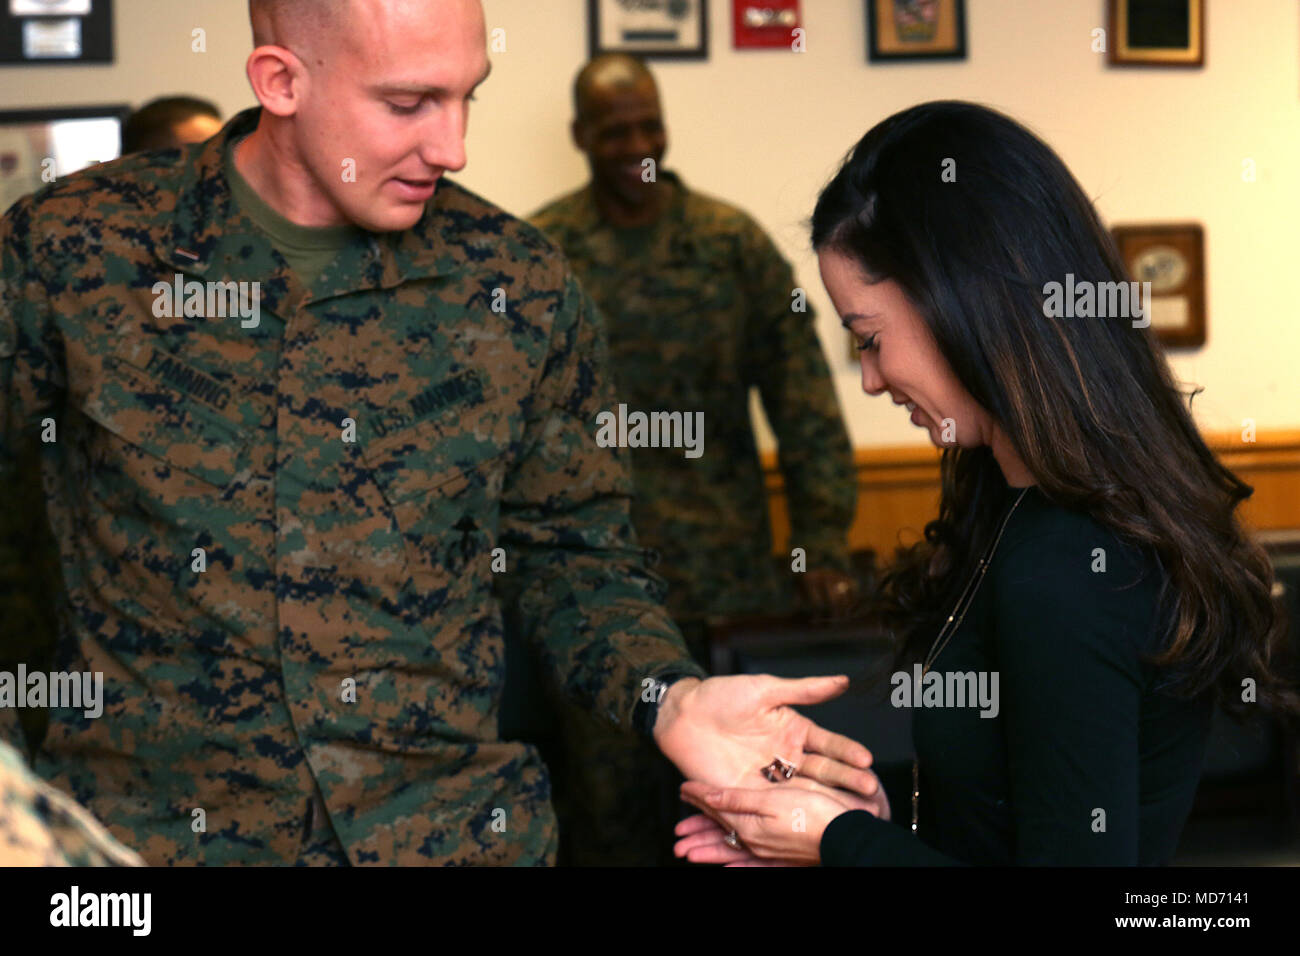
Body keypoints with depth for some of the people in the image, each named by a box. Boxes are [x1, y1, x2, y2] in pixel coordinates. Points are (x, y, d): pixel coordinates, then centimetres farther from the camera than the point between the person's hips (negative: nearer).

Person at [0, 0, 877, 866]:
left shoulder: (522, 288, -2)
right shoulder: (72, 250, -8)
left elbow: (572, 558, 7)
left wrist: (671, 699, -11)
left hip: (453, 830, 2)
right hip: (148, 828, -1)